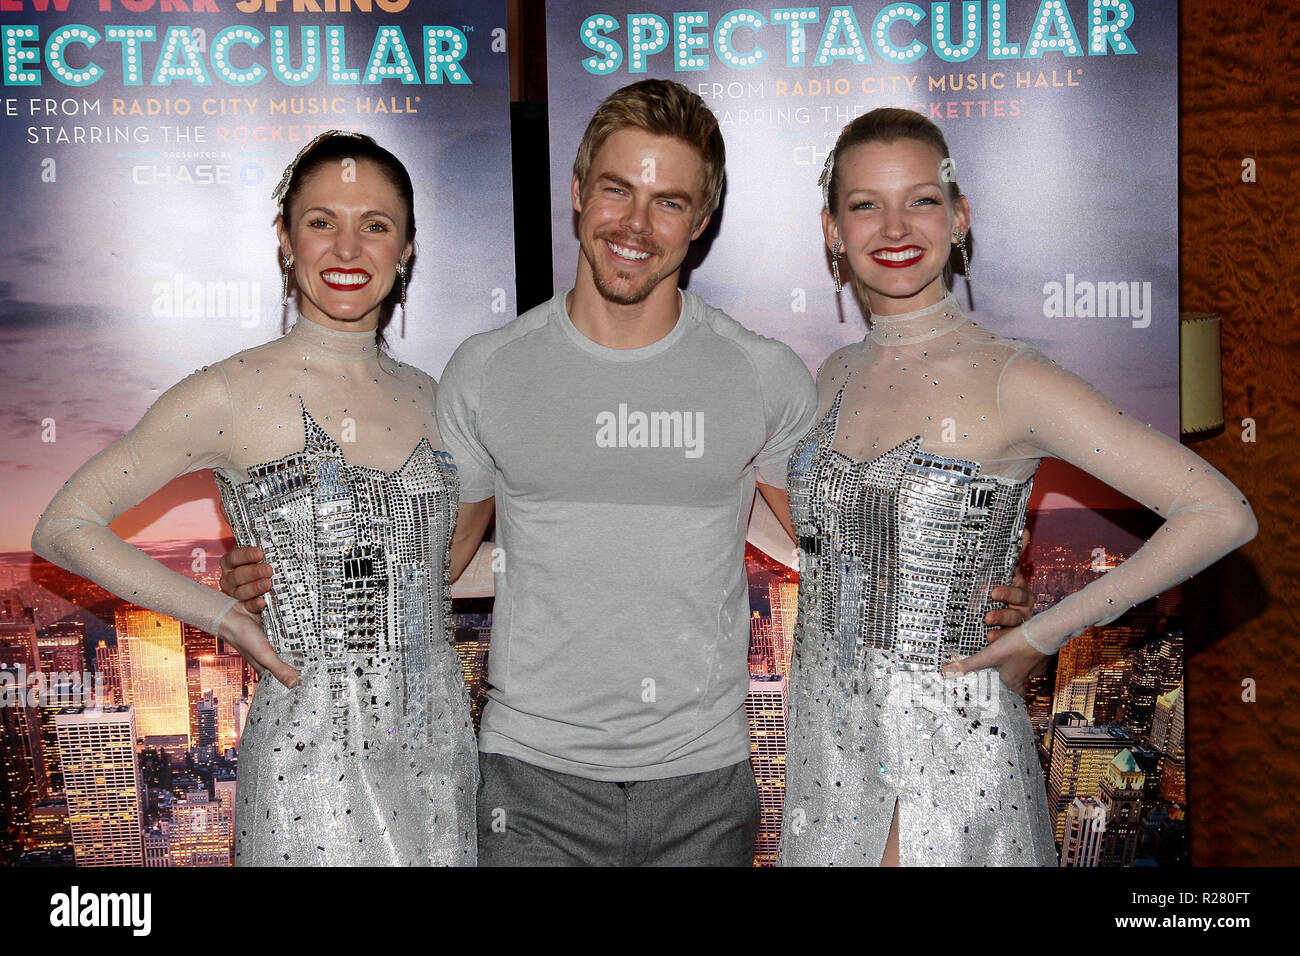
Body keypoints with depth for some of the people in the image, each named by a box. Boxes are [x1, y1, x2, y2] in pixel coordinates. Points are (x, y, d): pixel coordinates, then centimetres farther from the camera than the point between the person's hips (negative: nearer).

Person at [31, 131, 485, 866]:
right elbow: (64, 529, -6)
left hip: (442, 742, 5)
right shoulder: (232, 395, -9)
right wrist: (228, 620, -9)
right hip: (314, 751, -5)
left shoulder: (425, 396, 6)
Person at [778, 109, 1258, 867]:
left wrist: (1043, 634, -15)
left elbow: (1222, 515, -19)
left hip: (949, 752, -5)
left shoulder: (1010, 380, -14)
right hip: (827, 738, 6)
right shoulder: (836, 376, 5)